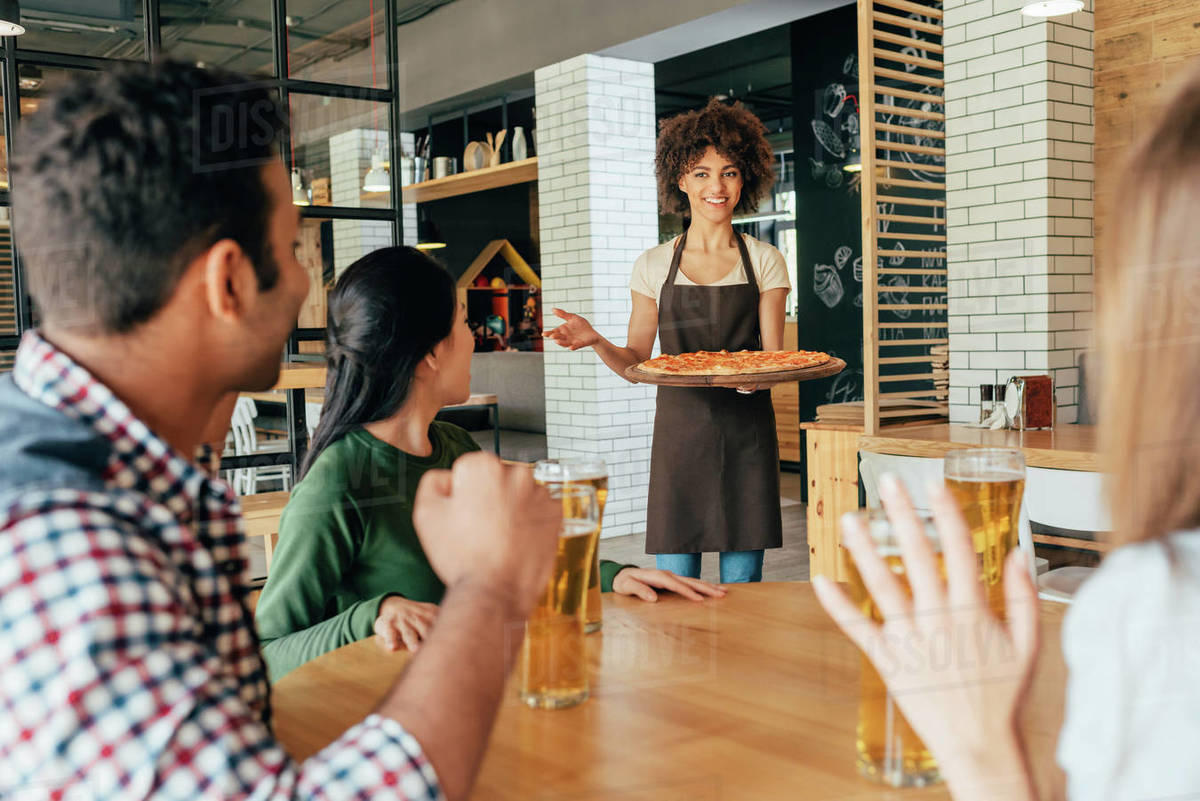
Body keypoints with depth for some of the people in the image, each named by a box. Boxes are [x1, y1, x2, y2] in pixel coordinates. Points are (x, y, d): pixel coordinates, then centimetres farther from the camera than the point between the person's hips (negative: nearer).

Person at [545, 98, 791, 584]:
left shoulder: (764, 262, 6)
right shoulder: (653, 266, 6)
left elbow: (773, 356, 2)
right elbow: (635, 362, 7)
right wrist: (596, 342, -14)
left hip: (746, 431, 0)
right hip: (679, 428, 0)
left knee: (742, 585, 5)